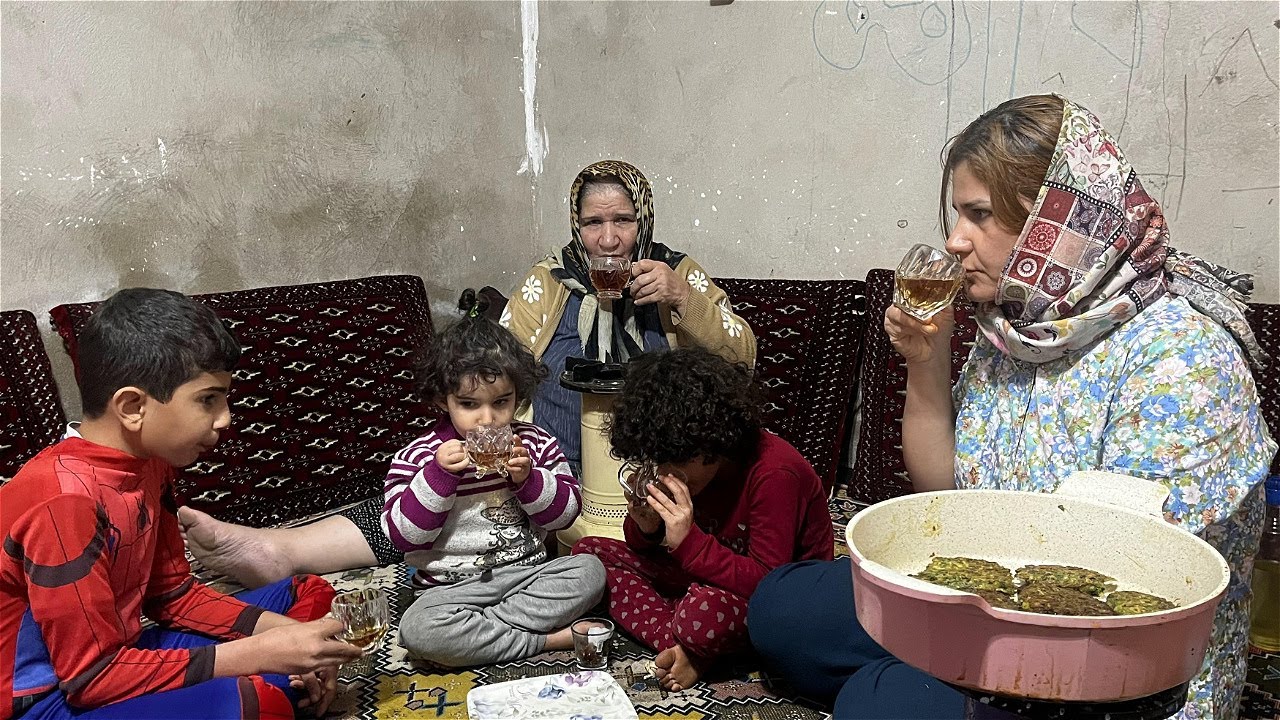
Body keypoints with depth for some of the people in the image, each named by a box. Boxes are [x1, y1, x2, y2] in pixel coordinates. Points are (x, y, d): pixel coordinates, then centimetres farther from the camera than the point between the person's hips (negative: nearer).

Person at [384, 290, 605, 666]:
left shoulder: (534, 443, 3)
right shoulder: (419, 457, -5)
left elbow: (566, 512, 4)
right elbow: (402, 535, -10)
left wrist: (528, 478, -15)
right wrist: (440, 474, -21)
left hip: (528, 574, 3)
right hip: (454, 587, -2)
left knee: (589, 571, -20)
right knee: (418, 628, -32)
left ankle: (478, 629, -19)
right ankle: (548, 639, -20)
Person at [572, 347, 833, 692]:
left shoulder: (774, 472, -27)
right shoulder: (686, 460, -6)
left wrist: (689, 541, -37)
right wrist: (645, 528, -19)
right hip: (705, 579, 8)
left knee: (706, 607, -43)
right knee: (588, 552, -3)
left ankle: (690, 650, -7)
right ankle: (678, 648, -17)